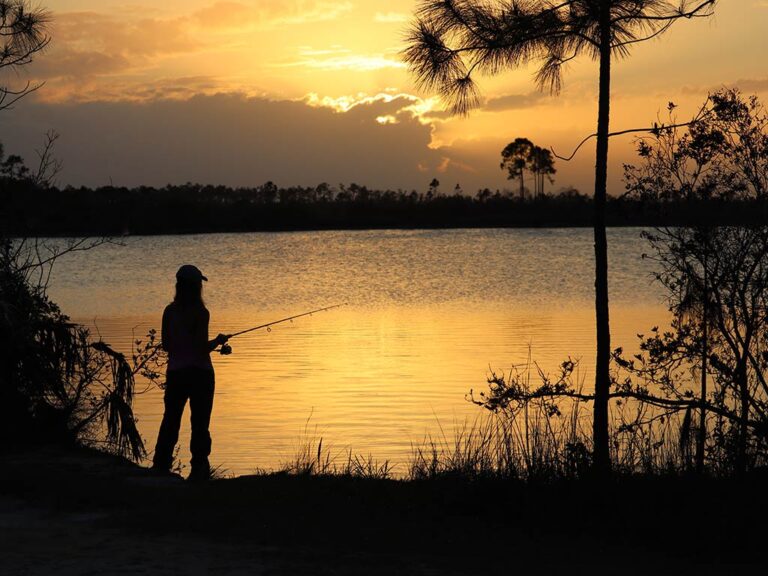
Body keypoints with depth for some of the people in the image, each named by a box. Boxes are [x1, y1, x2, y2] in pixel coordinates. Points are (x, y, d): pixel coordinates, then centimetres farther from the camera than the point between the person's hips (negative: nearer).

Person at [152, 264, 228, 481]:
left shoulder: (170, 311, 3)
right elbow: (202, 348, -16)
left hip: (175, 372, 4)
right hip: (200, 372, -4)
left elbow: (165, 345, 7)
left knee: (170, 420, 10)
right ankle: (199, 469, 3)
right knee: (200, 422, 3)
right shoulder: (200, 313, -12)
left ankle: (160, 467, 8)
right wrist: (218, 341, 3)